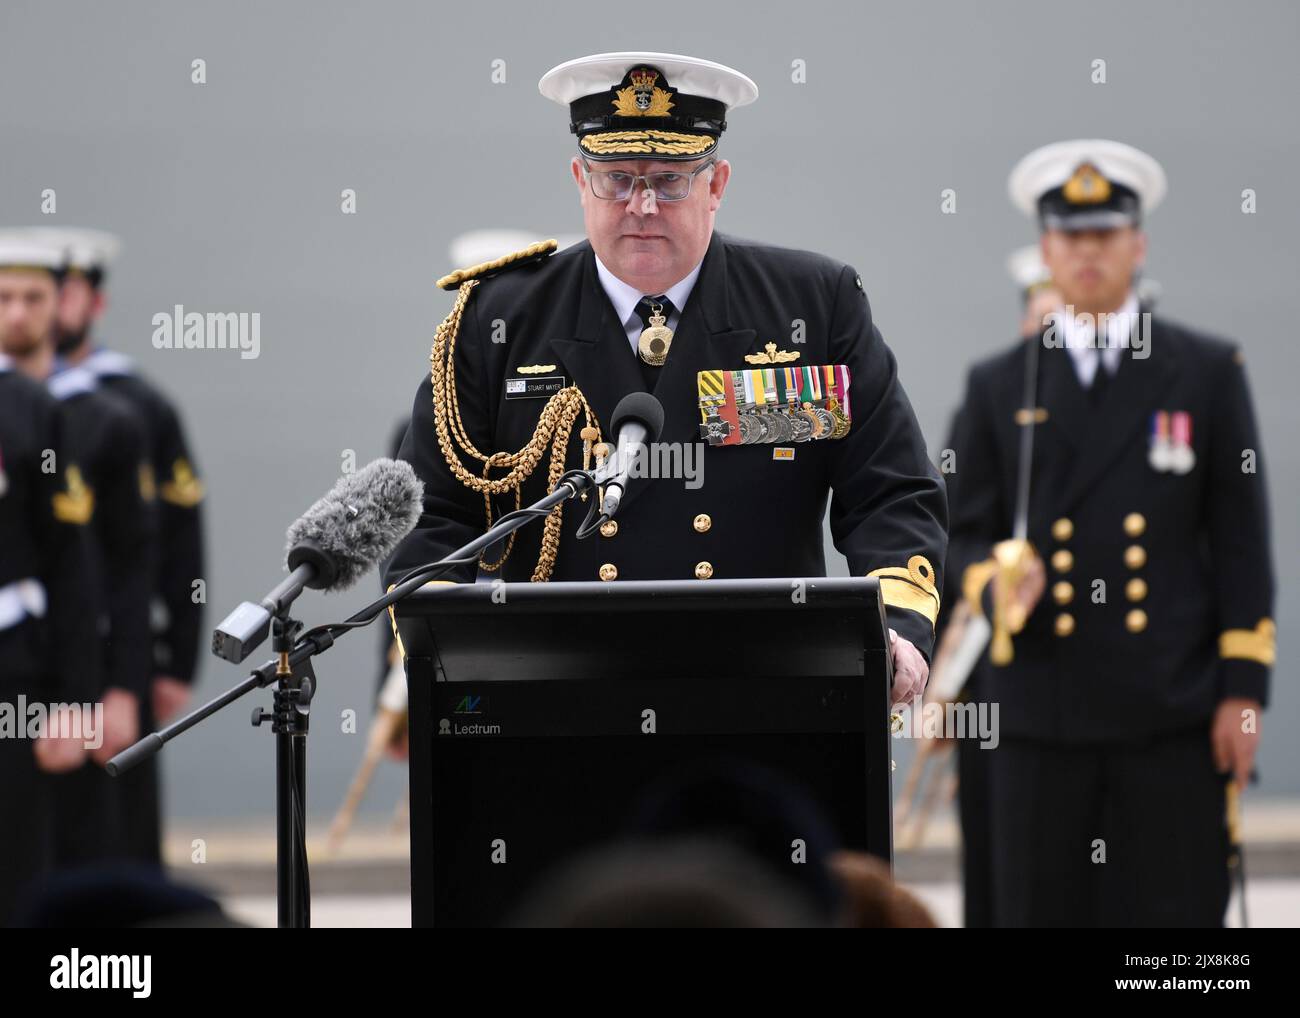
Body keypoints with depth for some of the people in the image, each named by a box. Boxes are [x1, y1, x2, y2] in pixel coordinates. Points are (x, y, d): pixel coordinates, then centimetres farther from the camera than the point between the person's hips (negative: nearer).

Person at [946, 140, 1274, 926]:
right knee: (1041, 913, 1)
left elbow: (1241, 541, 4)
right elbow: (967, 535, 11)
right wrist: (996, 579, -13)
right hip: (1041, 710, 1)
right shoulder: (999, 387, 11)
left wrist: (1243, 688, -3)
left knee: (1177, 916, -3)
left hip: (1174, 713, -1)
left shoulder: (1209, 374, 7)